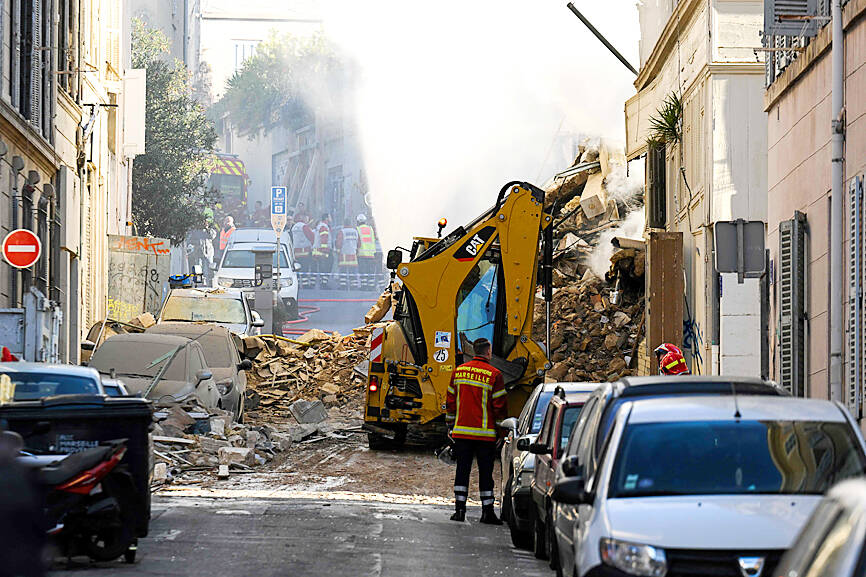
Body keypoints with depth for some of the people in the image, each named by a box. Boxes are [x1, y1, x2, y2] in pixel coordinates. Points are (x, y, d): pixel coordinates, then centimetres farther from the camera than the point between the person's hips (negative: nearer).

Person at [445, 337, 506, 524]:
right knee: (485, 472, 4)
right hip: (485, 433, -3)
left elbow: (450, 401, 10)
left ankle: (460, 509, 5)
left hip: (461, 431, 3)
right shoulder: (494, 374, -8)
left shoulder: (459, 371, 5)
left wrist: (451, 425, 19)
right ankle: (487, 512, 6)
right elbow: (499, 405, -7)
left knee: (462, 470, 8)